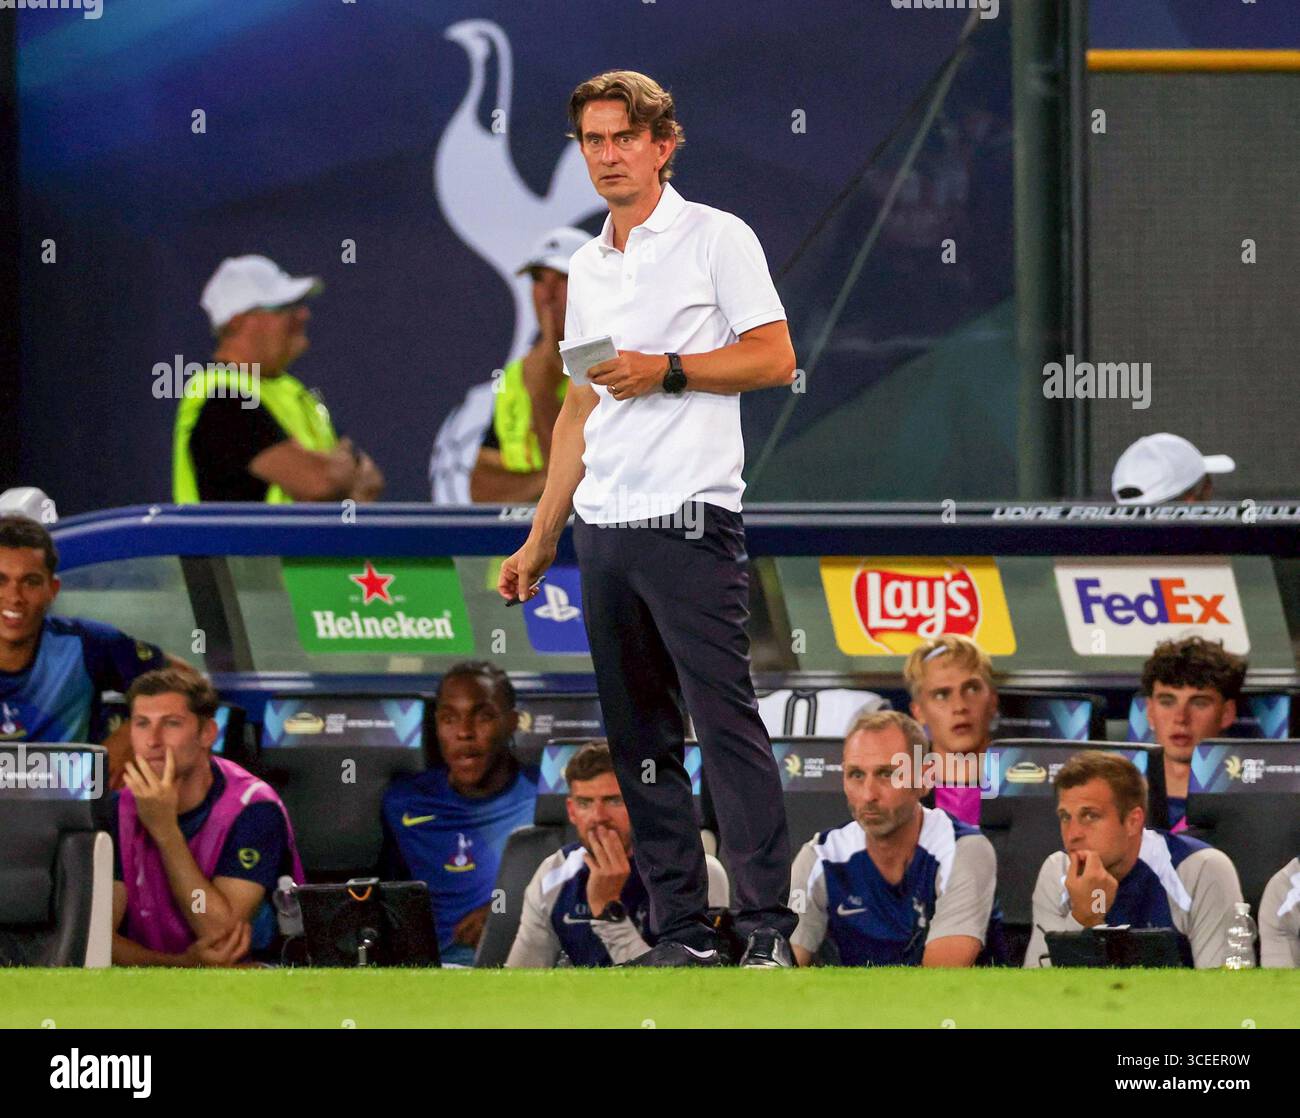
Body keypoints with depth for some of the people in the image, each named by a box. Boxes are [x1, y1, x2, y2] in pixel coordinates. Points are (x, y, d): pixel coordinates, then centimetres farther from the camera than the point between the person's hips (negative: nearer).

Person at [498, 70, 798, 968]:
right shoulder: (586, 267, 19)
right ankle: (681, 932, 7)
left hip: (690, 522, -7)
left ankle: (769, 928, -13)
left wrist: (665, 371, -14)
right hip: (603, 527, 7)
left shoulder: (716, 239, 0)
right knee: (640, 742, 5)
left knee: (727, 726, -12)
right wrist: (543, 537, 21)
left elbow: (774, 357, -6)